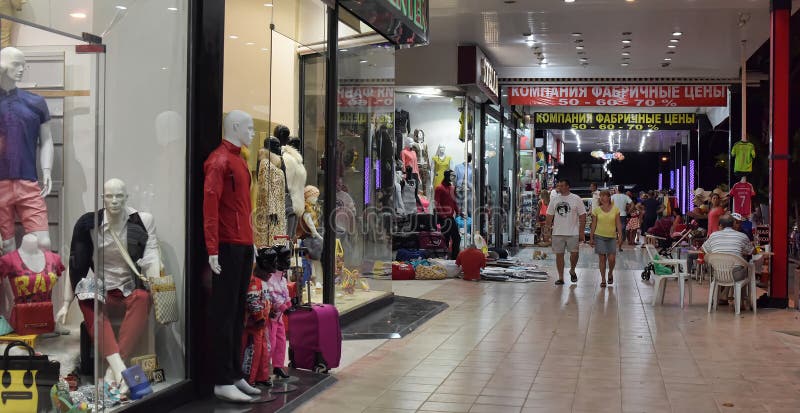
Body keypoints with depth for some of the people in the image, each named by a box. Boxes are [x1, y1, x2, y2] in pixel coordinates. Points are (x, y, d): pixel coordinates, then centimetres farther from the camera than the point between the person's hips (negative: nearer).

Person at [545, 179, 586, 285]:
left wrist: (581, 232, -7)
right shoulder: (554, 199, 7)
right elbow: (550, 215, 12)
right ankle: (560, 278, 11)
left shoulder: (576, 199, -2)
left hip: (573, 233, -3)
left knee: (574, 253, -6)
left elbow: (582, 216, -2)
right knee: (559, 254, 3)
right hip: (557, 233, 3)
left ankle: (572, 271, 22)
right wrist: (548, 226, 4)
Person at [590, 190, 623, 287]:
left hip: (612, 237, 0)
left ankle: (610, 274, 24)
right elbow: (594, 224, 4)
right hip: (599, 236, 0)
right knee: (602, 258, 1)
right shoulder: (596, 209, 1)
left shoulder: (615, 209, 0)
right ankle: (603, 279, 11)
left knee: (611, 259, -6)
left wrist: (620, 236, -4)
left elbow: (618, 224, 1)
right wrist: (591, 237, 3)